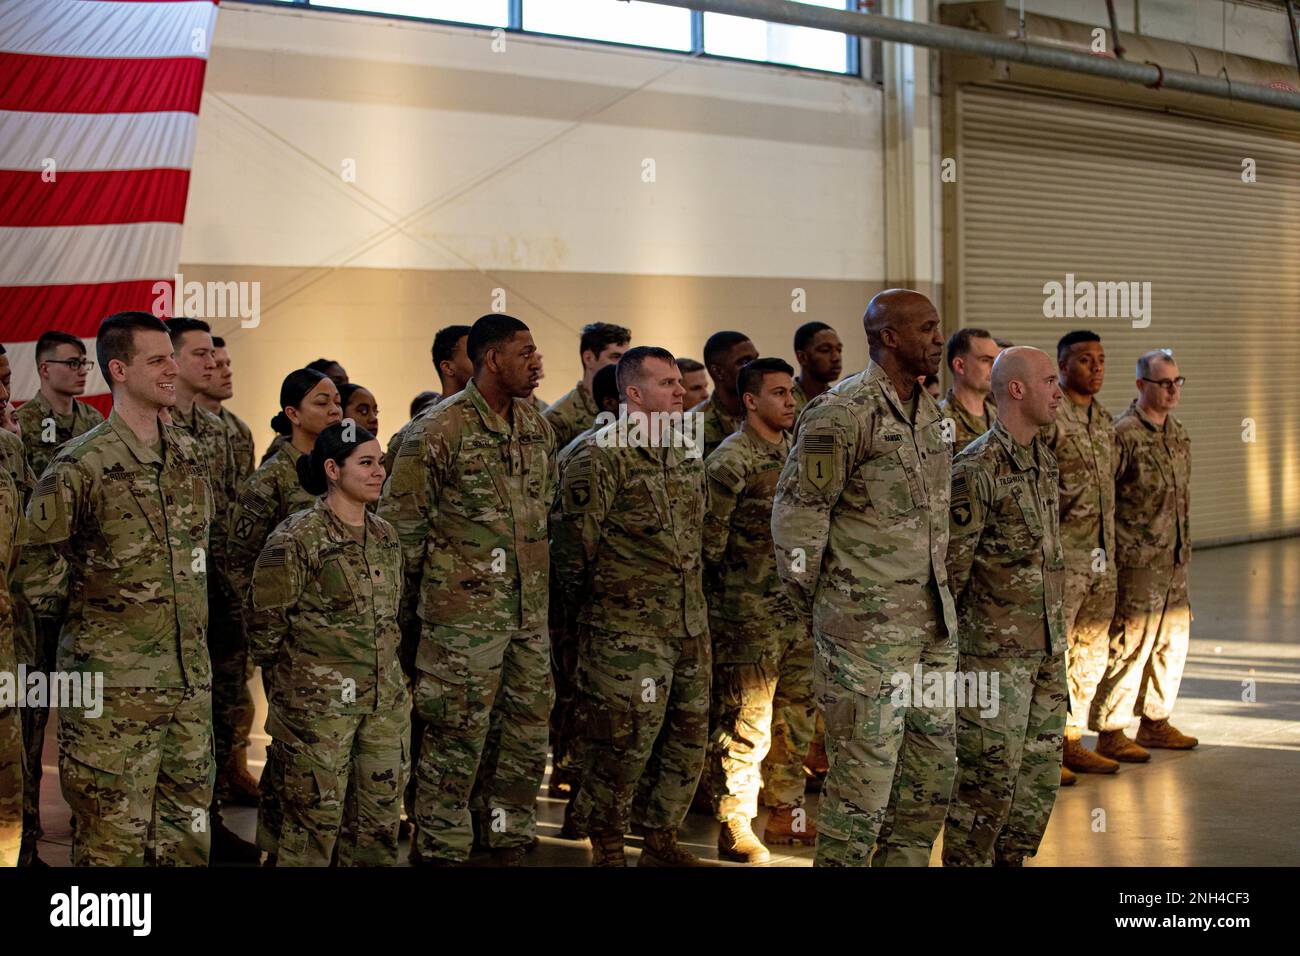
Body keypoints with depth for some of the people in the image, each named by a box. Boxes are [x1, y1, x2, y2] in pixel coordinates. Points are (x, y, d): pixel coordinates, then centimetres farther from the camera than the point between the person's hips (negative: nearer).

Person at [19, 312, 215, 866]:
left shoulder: (189, 456, 10)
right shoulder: (82, 465, -11)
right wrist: (73, 611, 2)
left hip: (190, 679, 6)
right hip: (113, 689, -6)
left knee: (187, 831, 11)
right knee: (114, 840, -1)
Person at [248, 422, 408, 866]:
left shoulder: (385, 536, 9)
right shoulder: (297, 538, -12)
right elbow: (266, 625, -6)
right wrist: (300, 673, 5)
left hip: (385, 702, 6)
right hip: (318, 706, -6)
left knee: (379, 824, 9)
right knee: (314, 824, 1)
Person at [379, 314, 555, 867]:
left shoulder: (536, 427, 11)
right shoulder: (439, 430, -11)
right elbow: (401, 523, -7)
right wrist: (406, 606, -4)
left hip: (528, 609, 7)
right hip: (464, 609, -7)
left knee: (530, 727, 11)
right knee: (457, 736, -1)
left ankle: (511, 842, 24)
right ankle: (441, 851, 11)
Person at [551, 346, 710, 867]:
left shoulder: (686, 453, 12)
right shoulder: (602, 454, -13)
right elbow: (571, 537, -12)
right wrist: (593, 597, -2)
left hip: (689, 624, 7)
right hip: (627, 629, -7)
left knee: (687, 735, 12)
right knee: (623, 740, -2)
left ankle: (662, 840, 26)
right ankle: (607, 849, 12)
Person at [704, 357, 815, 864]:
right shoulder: (730, 461, -12)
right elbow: (709, 540, -12)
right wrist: (740, 586, -5)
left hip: (798, 611, 8)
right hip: (750, 616, -8)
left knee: (796, 717, 15)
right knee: (746, 723, -3)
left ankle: (786, 812, 28)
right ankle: (735, 829, 6)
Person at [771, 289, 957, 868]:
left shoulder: (930, 415, 13)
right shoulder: (842, 414, -14)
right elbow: (796, 516, -11)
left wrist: (942, 600, 19)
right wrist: (812, 603, -3)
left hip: (933, 625, 8)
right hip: (866, 628, -8)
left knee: (933, 768, 12)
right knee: (864, 776, -3)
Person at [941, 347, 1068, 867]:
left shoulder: (1044, 460, 11)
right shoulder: (976, 468, -15)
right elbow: (950, 565, -14)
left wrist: (1056, 631, 19)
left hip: (1046, 647, 8)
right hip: (994, 649, -8)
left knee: (1040, 770, 12)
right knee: (988, 775, -3)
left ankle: (1010, 860, 24)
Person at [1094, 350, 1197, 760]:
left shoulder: (1177, 432, 13)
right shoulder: (1123, 434, -14)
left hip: (1174, 561, 9)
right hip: (1137, 559, -8)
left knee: (1172, 640, 14)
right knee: (1130, 645, -6)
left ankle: (1155, 722, 26)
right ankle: (1110, 733, 2)